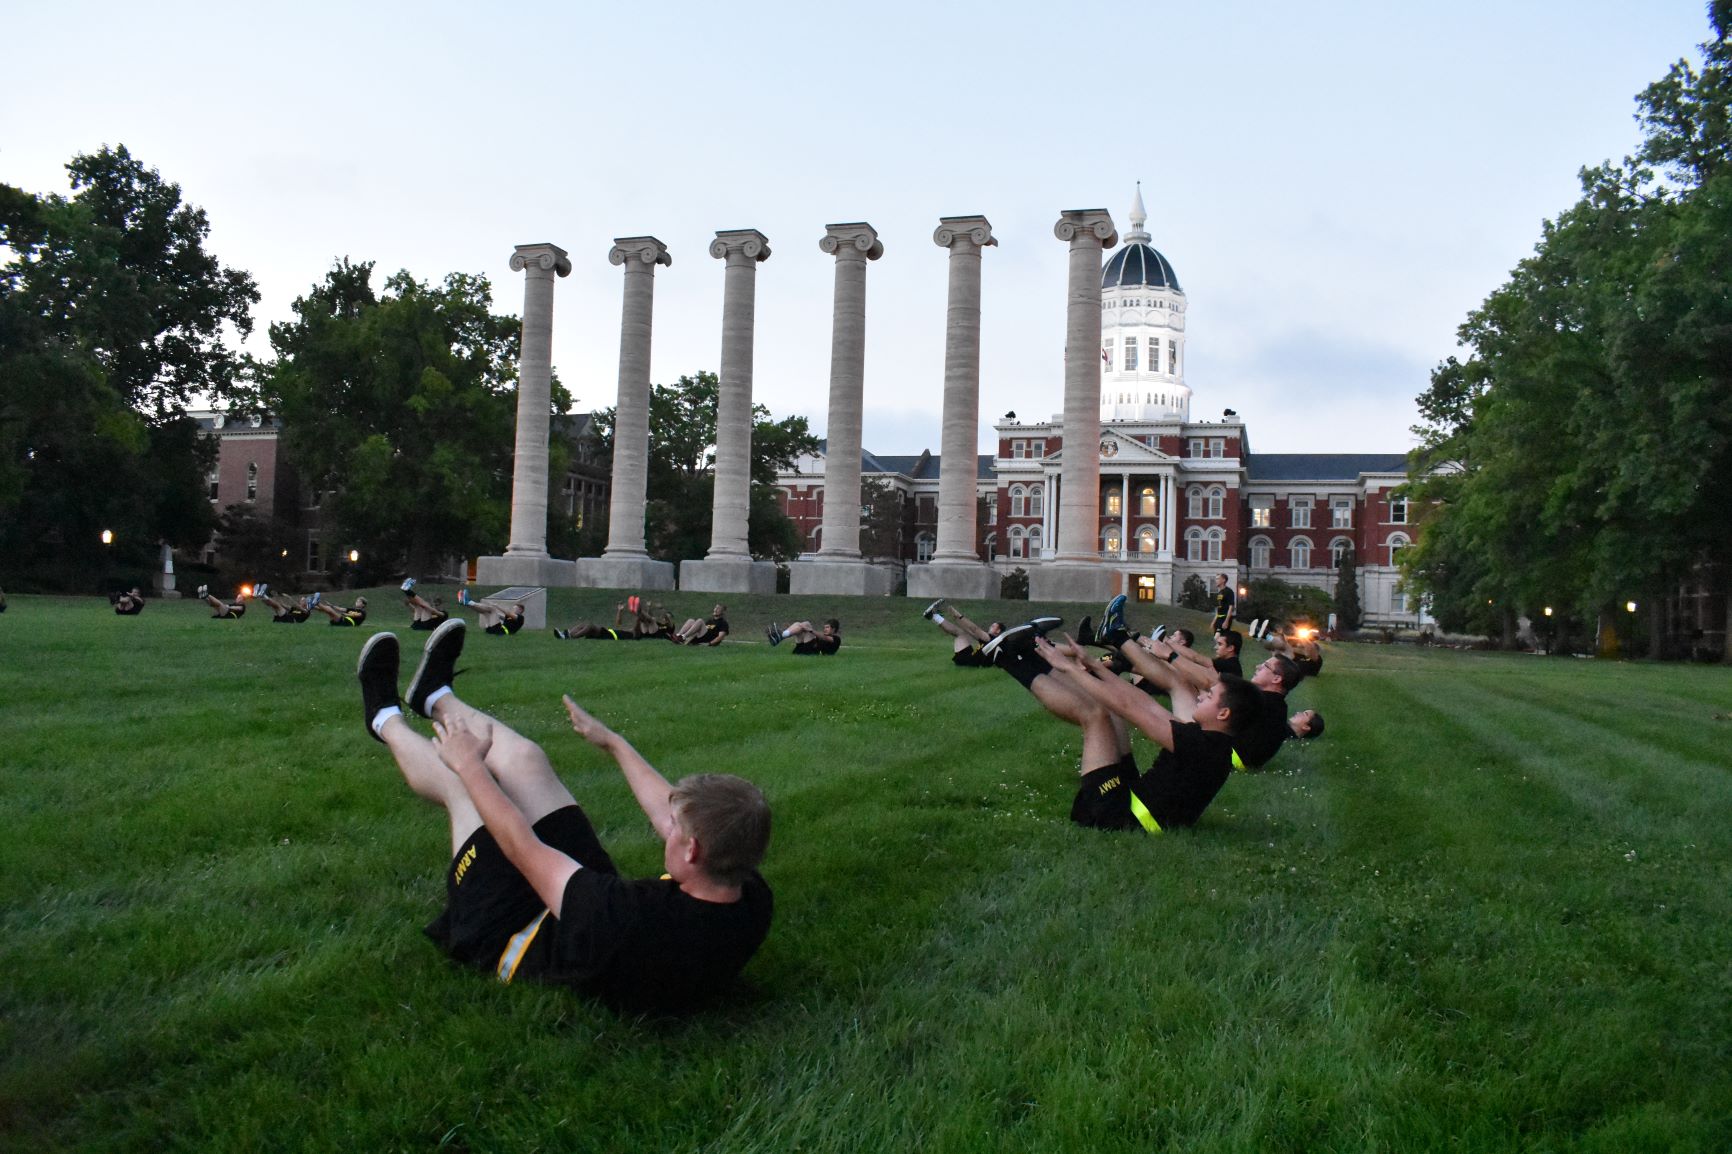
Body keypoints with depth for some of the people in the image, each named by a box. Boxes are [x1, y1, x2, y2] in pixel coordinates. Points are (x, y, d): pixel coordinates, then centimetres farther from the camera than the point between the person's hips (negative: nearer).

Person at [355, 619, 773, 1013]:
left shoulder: (643, 924, -47)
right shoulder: (753, 901, -26)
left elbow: (523, 848, -31)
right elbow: (669, 811, -6)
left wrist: (469, 764, -15)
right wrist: (613, 742, 9)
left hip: (515, 940, -5)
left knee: (458, 780, 3)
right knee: (524, 759, 6)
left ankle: (386, 719, 35)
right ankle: (436, 696, 35)